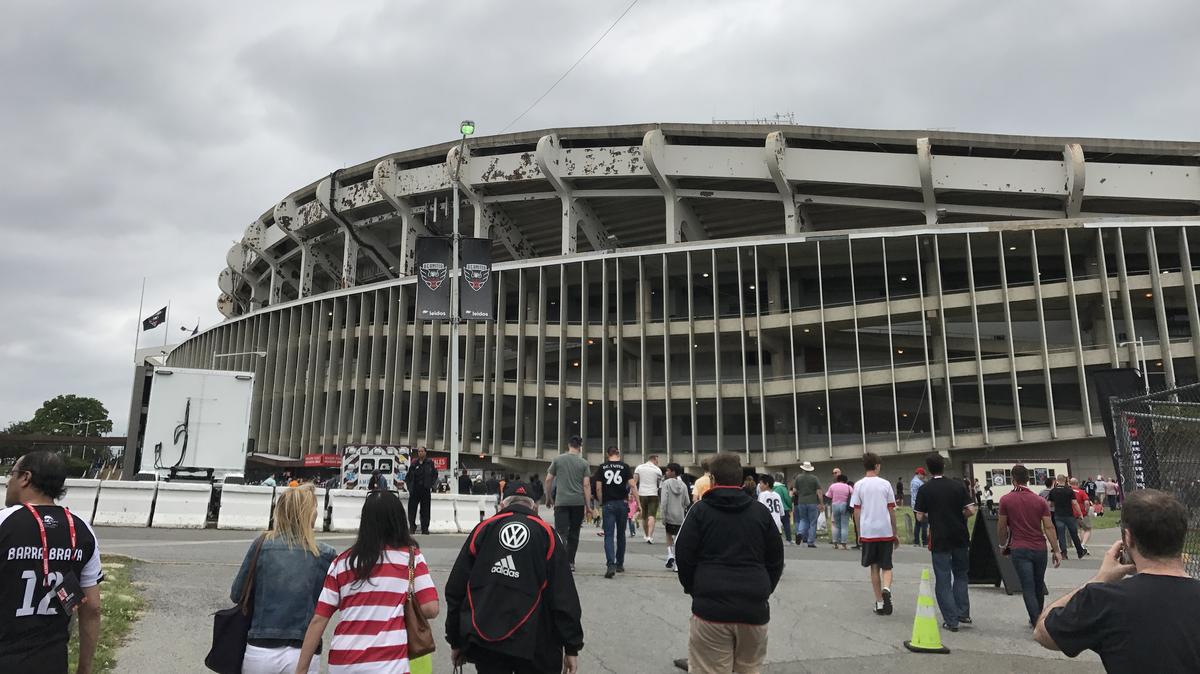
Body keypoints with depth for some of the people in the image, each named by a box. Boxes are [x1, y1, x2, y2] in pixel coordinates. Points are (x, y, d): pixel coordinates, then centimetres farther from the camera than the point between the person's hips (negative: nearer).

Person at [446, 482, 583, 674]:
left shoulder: (483, 529, 4)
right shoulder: (547, 534, -1)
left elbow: (456, 590, 6)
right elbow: (565, 598, -3)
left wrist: (456, 642, 16)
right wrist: (572, 647, 4)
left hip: (485, 642, 2)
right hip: (535, 644, -2)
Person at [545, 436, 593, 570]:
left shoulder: (558, 459, 3)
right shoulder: (583, 463, 2)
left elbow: (548, 480, 4)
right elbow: (586, 485, -2)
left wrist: (548, 498, 15)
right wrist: (588, 505, 1)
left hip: (561, 502, -1)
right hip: (578, 502, 1)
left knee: (561, 533, -6)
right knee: (574, 533, 14)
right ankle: (570, 562, 19)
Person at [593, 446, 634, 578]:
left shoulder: (602, 467, 2)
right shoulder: (625, 466, 1)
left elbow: (598, 488, 0)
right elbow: (632, 485, -6)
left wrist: (601, 504, 11)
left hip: (608, 504, -1)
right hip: (622, 503, 1)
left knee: (609, 535, -2)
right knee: (621, 534, 15)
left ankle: (610, 565, -19)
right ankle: (619, 564, 24)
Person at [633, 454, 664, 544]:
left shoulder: (639, 468, 5)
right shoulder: (657, 470, 1)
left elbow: (634, 482, -1)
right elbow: (659, 484, 8)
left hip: (642, 494, 3)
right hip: (653, 494, -2)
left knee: (644, 517, 13)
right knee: (651, 516, -7)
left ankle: (647, 536, 22)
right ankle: (650, 536, -20)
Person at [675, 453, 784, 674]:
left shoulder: (700, 510, 1)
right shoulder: (761, 512, 9)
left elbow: (683, 556, 0)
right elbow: (776, 560, 13)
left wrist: (694, 590, 14)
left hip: (711, 608, -3)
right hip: (754, 609, 3)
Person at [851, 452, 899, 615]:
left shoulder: (859, 485, -1)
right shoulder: (885, 484, 0)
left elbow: (856, 512, 0)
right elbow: (892, 510, 3)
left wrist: (859, 534, 10)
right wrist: (895, 534, 11)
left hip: (867, 532, 0)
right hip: (885, 532, 0)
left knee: (874, 568, 11)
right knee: (886, 567, 10)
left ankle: (879, 603, 12)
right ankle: (886, 589, -18)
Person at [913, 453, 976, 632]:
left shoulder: (925, 489, -7)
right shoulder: (957, 486, -2)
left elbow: (920, 517, -7)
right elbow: (970, 510, -6)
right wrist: (958, 516, 13)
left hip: (939, 540, -2)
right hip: (960, 537, 2)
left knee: (943, 580, 5)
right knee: (960, 575, 20)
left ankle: (951, 620, 5)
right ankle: (963, 613, 14)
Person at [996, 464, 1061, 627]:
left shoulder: (1005, 500, -6)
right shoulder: (1040, 501, 1)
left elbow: (1001, 527, -2)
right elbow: (1049, 527, -3)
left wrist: (1002, 545, 14)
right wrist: (1056, 550, 2)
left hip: (1019, 549, -3)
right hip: (1040, 548, 4)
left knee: (1028, 588, -3)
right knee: (1039, 586, 18)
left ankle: (1037, 623, -11)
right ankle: (1038, 618, 32)